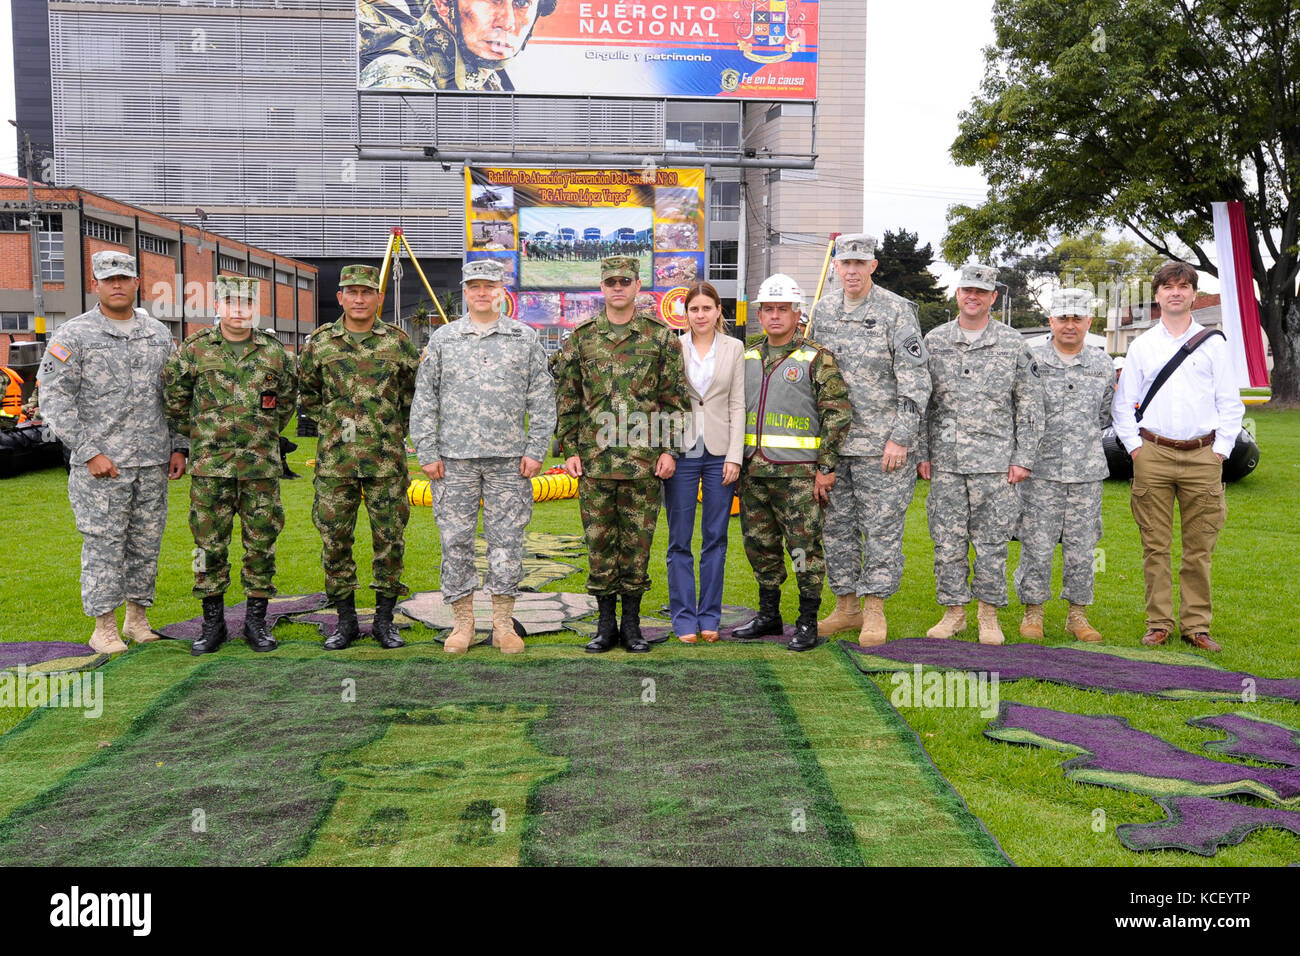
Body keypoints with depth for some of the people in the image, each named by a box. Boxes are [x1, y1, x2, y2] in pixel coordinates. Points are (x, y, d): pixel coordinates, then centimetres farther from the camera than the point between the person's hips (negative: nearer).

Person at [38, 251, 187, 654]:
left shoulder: (159, 334, 12)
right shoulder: (73, 335, -3)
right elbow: (54, 399, -7)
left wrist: (178, 447, 8)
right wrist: (90, 452, -13)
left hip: (153, 463, 4)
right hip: (100, 463, -4)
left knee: (147, 541, 9)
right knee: (103, 544, 0)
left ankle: (138, 617, 23)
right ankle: (104, 628, 10)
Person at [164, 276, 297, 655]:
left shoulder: (274, 351, 4)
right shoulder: (195, 349, 1)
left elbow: (287, 398, 17)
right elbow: (172, 396, 10)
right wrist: (196, 435, 10)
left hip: (261, 466, 1)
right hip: (210, 466, 0)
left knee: (261, 542, 5)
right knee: (209, 543, 4)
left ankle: (256, 620, 16)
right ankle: (212, 621, 16)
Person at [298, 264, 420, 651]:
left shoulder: (397, 341, 4)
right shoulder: (320, 341, 6)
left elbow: (416, 393, 12)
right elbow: (305, 393, 17)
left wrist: (394, 428, 7)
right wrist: (329, 422, 6)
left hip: (386, 460, -1)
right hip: (335, 459, 1)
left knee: (389, 538, 3)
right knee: (334, 539, 4)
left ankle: (384, 619, 15)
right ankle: (345, 620, 17)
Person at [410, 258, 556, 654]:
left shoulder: (526, 338, 7)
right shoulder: (442, 339, 9)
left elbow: (542, 399, 6)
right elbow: (424, 400, 8)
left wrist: (536, 450, -2)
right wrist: (427, 454, 1)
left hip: (509, 459, 0)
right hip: (454, 458, 1)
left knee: (507, 540, 3)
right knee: (455, 540, 3)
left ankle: (503, 623, 14)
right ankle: (463, 621, 15)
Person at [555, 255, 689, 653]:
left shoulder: (661, 336, 4)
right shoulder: (581, 337, 7)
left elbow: (676, 397, 5)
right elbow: (567, 398, 9)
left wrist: (669, 449, -1)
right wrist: (569, 450, 3)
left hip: (644, 460, -1)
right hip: (594, 459, 1)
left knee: (638, 542, 6)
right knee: (599, 542, 6)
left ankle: (632, 622, 19)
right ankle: (605, 623, 19)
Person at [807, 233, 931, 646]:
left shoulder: (896, 311, -6)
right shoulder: (822, 311, 10)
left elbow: (915, 381, -8)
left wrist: (900, 438, -14)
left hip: (881, 442, -5)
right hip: (831, 442, 5)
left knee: (881, 528, 0)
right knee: (836, 527, 10)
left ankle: (875, 611, 11)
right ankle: (846, 606, 22)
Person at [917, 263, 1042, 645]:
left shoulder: (1013, 343, 4)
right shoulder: (934, 341, 8)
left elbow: (1030, 404, 4)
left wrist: (1023, 458, -2)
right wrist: (922, 453, 4)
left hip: (995, 460, -1)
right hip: (945, 460, 2)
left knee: (992, 542, 3)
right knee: (947, 540, 5)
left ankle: (989, 615, 15)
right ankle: (953, 611, 17)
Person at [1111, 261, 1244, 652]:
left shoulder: (1213, 343, 8)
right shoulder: (1142, 345, 10)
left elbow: (1230, 403, 8)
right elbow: (1123, 403, 11)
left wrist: (1221, 451, -1)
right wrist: (1135, 447, 2)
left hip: (1202, 456, 0)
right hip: (1153, 455, 0)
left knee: (1199, 547, 2)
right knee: (1155, 546, 1)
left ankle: (1195, 625, 12)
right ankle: (1159, 623, 10)